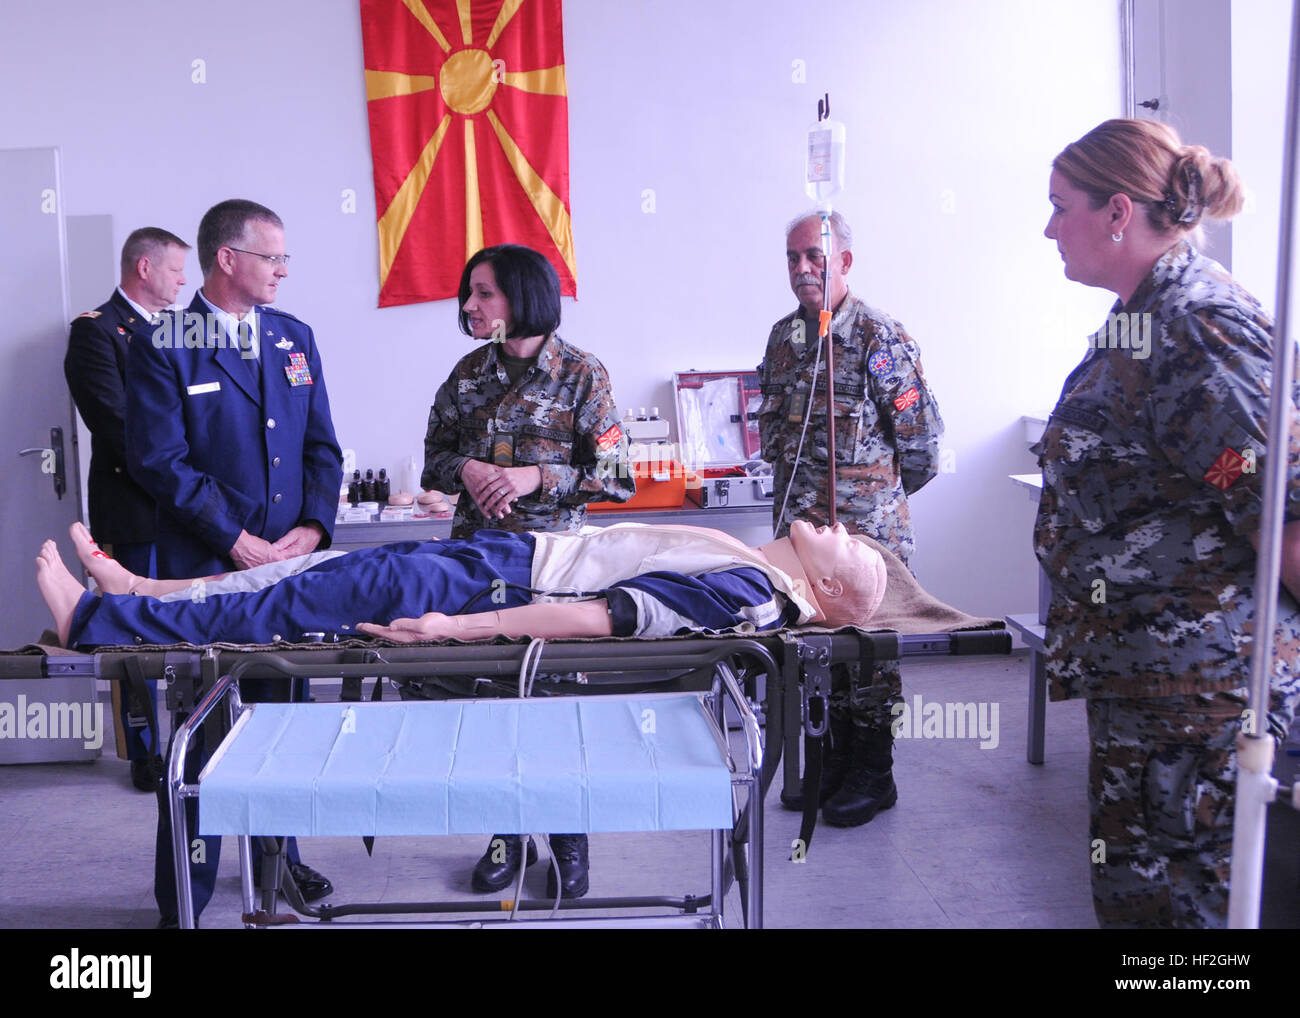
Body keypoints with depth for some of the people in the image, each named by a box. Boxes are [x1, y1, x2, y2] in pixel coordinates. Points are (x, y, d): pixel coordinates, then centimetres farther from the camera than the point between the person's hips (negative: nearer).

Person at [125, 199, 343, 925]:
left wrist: (315, 524, -5)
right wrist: (238, 541, -15)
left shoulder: (295, 338, 11)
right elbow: (161, 460, -11)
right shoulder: (164, 349, -6)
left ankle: (278, 853, 33)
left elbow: (322, 445, 11)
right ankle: (184, 896, 16)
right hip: (206, 567, -5)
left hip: (289, 561, 5)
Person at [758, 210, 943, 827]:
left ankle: (874, 775, 16)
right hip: (799, 524, 7)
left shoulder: (880, 339, -11)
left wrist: (883, 492, 3)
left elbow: (923, 436, -8)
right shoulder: (783, 336, 10)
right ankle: (838, 760, 28)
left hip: (866, 528, -6)